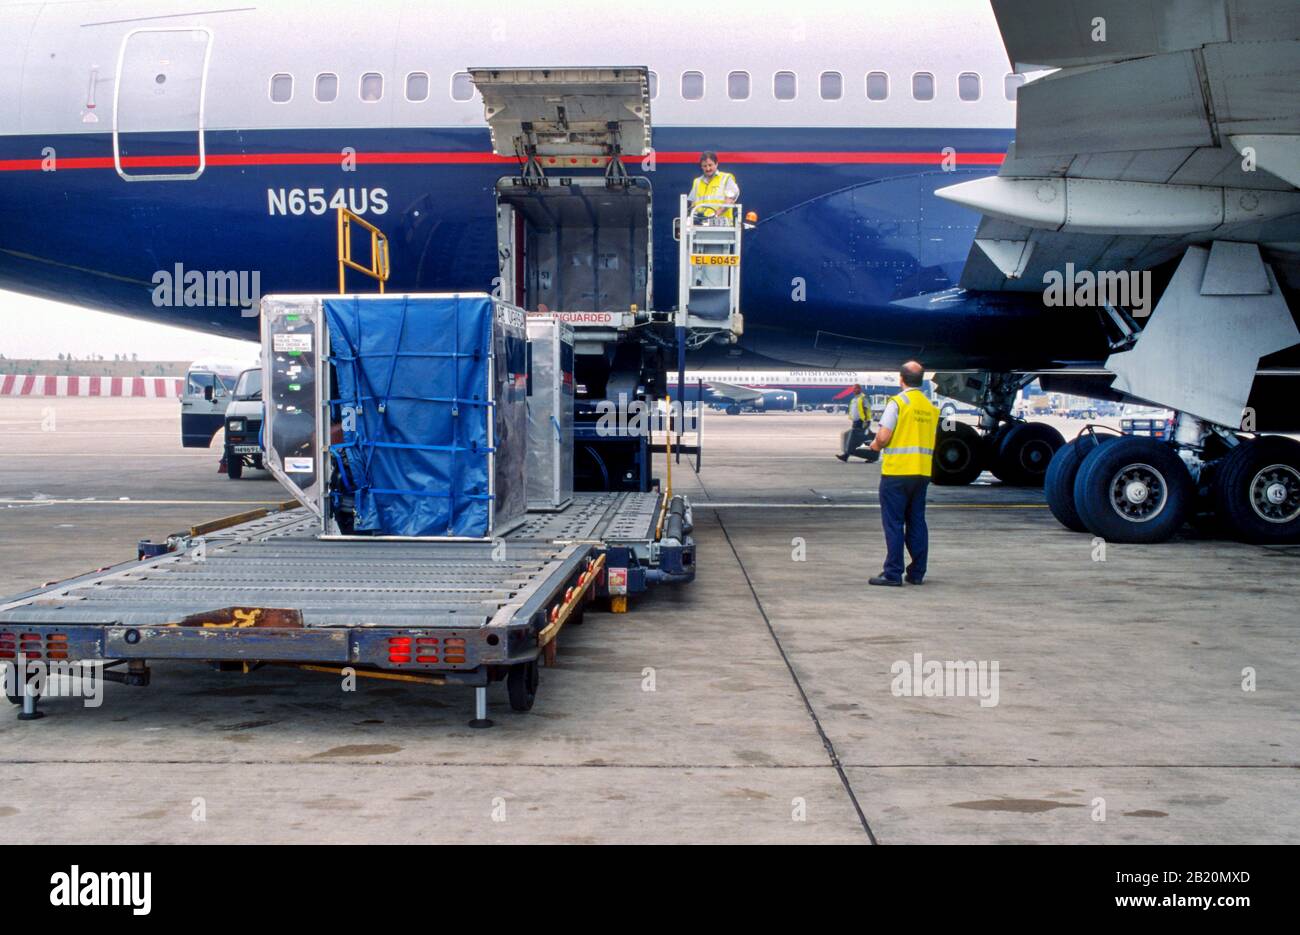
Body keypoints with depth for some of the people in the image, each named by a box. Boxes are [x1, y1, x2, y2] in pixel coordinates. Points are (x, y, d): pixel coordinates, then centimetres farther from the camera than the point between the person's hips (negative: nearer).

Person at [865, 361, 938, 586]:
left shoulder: (898, 402, -10)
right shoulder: (930, 407, 10)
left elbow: (884, 436, -18)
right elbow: (931, 440, 15)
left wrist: (875, 445, 4)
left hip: (897, 471, -6)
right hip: (922, 472, 6)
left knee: (894, 524, -2)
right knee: (917, 523, 12)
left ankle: (892, 574, -1)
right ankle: (917, 573, 14)